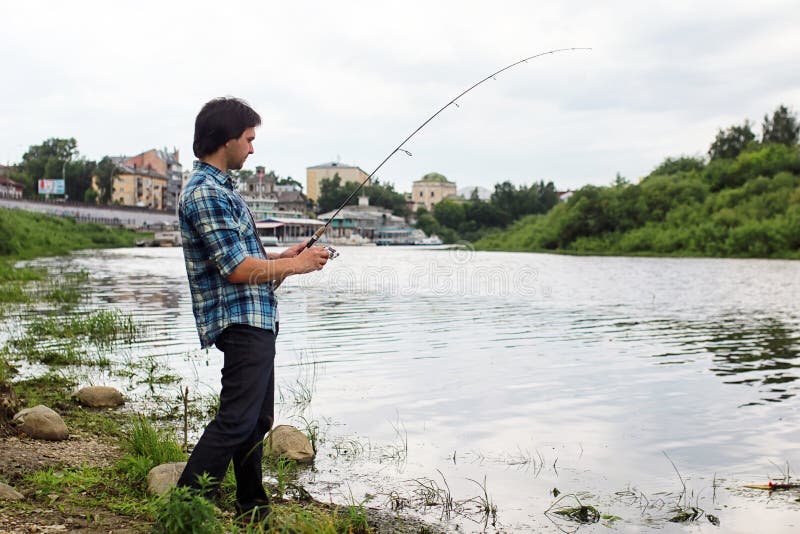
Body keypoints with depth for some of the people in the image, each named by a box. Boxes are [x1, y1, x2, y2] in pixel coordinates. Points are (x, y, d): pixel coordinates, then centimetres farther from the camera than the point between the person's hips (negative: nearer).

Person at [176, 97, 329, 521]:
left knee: (257, 418, 16)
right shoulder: (205, 192, -16)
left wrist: (281, 257, 12)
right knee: (236, 420, -13)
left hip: (256, 319, 11)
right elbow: (237, 269, -21)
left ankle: (252, 508, 27)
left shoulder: (219, 186, 16)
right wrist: (295, 266, -10)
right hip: (240, 320, -11)